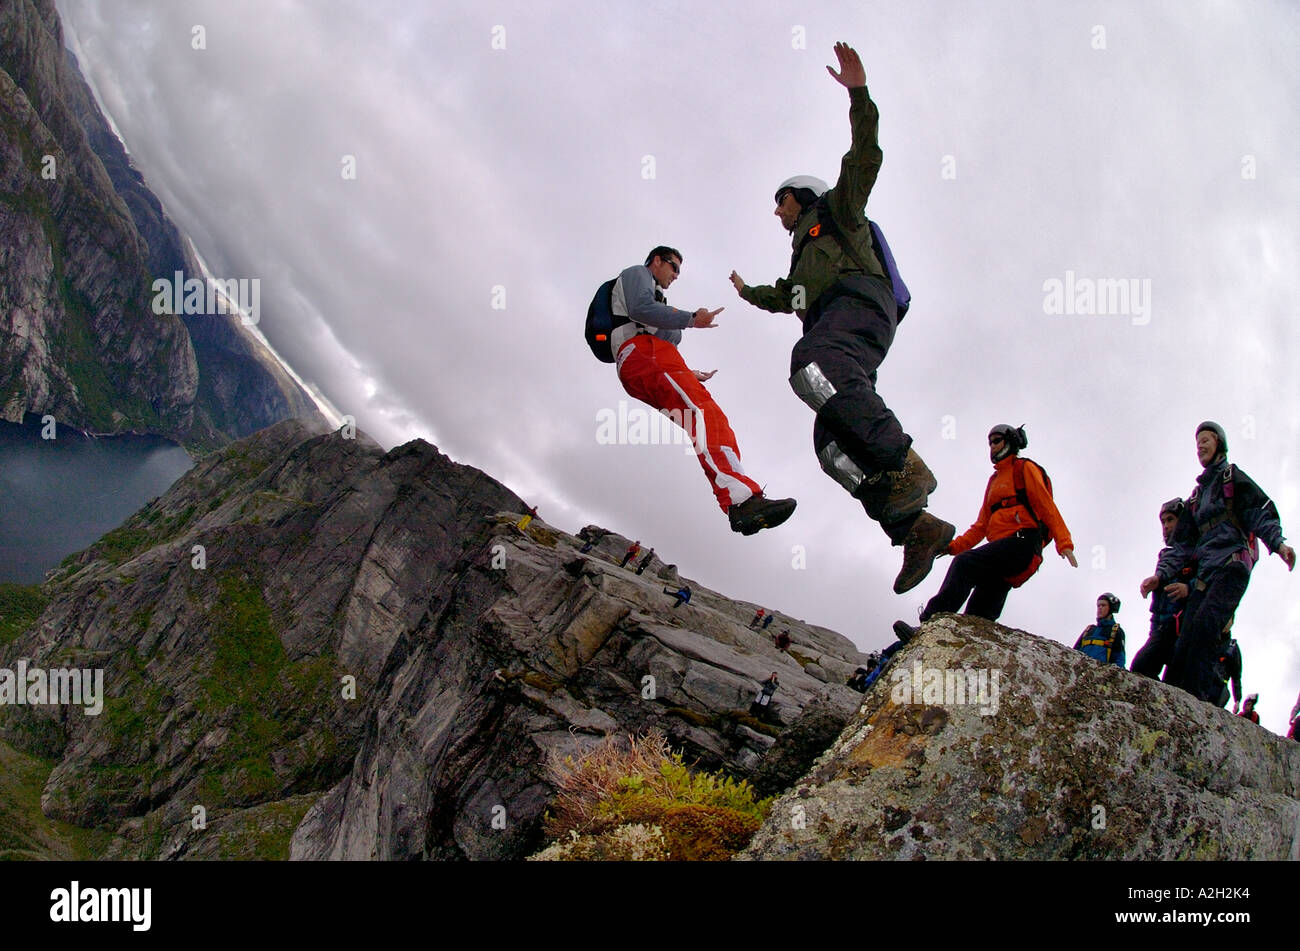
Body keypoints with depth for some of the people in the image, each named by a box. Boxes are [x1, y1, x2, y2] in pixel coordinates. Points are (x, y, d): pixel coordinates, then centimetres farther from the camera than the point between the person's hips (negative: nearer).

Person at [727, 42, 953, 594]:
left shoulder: (834, 209, 23)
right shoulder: (803, 254, 44)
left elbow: (865, 158, 5)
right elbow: (785, 297, 62)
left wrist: (859, 94, -6)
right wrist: (747, 293, 80)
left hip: (859, 303, -8)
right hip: (832, 341, 8)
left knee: (812, 367, -40)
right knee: (832, 448, -15)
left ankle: (904, 465, -54)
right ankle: (916, 527, -29)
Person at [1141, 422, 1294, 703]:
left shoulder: (1233, 477, 14)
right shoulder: (1196, 496, 30)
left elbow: (1262, 513, 1)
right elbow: (1183, 543, 25)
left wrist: (1277, 542, -19)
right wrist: (1161, 574, 11)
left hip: (1232, 563, -6)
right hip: (1205, 571, 6)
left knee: (1205, 621, -29)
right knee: (1186, 640, -10)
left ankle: (1197, 696, -39)